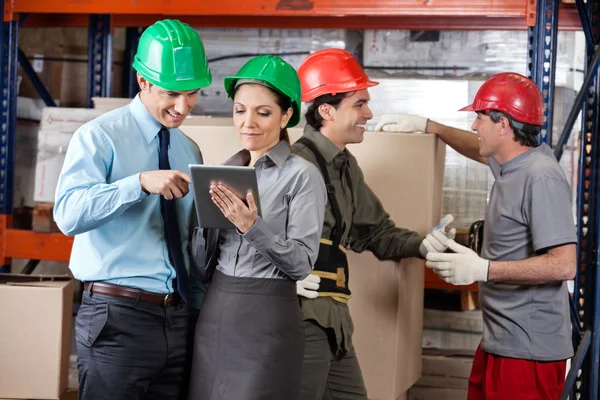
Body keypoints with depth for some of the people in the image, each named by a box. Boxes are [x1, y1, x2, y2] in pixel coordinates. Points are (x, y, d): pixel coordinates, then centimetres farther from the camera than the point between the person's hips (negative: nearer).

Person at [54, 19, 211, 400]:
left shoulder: (190, 151, 13)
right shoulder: (100, 137, -6)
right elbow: (68, 213, -22)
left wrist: (201, 310, 14)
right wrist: (141, 182, -32)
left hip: (180, 320, 6)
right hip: (119, 317, -6)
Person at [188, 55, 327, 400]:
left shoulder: (302, 175, -7)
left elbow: (303, 263, -14)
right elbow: (203, 268, 11)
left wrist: (252, 226, -25)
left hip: (268, 318, -5)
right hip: (214, 313, 6)